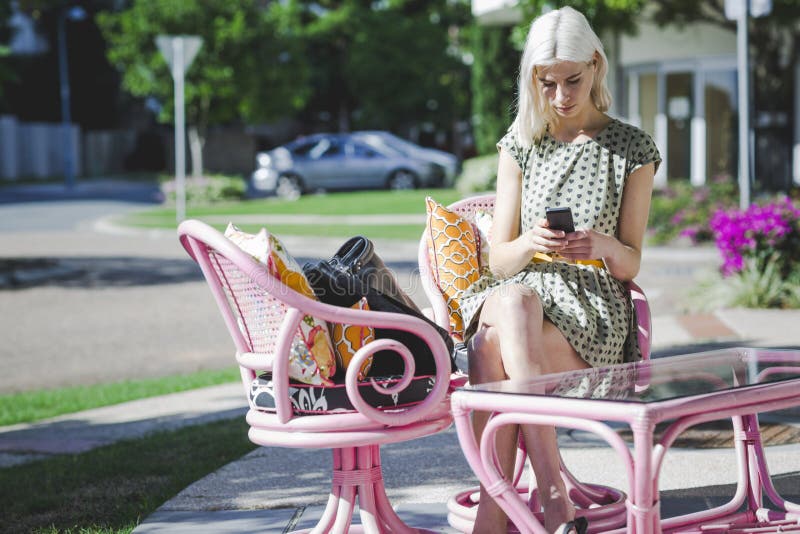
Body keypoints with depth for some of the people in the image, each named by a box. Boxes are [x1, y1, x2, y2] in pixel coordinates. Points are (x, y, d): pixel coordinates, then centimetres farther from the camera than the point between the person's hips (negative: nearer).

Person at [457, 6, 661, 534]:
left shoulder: (631, 148, 9)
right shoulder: (521, 146, 13)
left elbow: (630, 264, 7)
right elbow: (500, 260, 9)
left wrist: (603, 245, -17)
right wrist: (530, 244, -15)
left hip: (592, 310, -2)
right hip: (525, 288, 2)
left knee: (493, 345, -34)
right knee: (511, 302, -38)